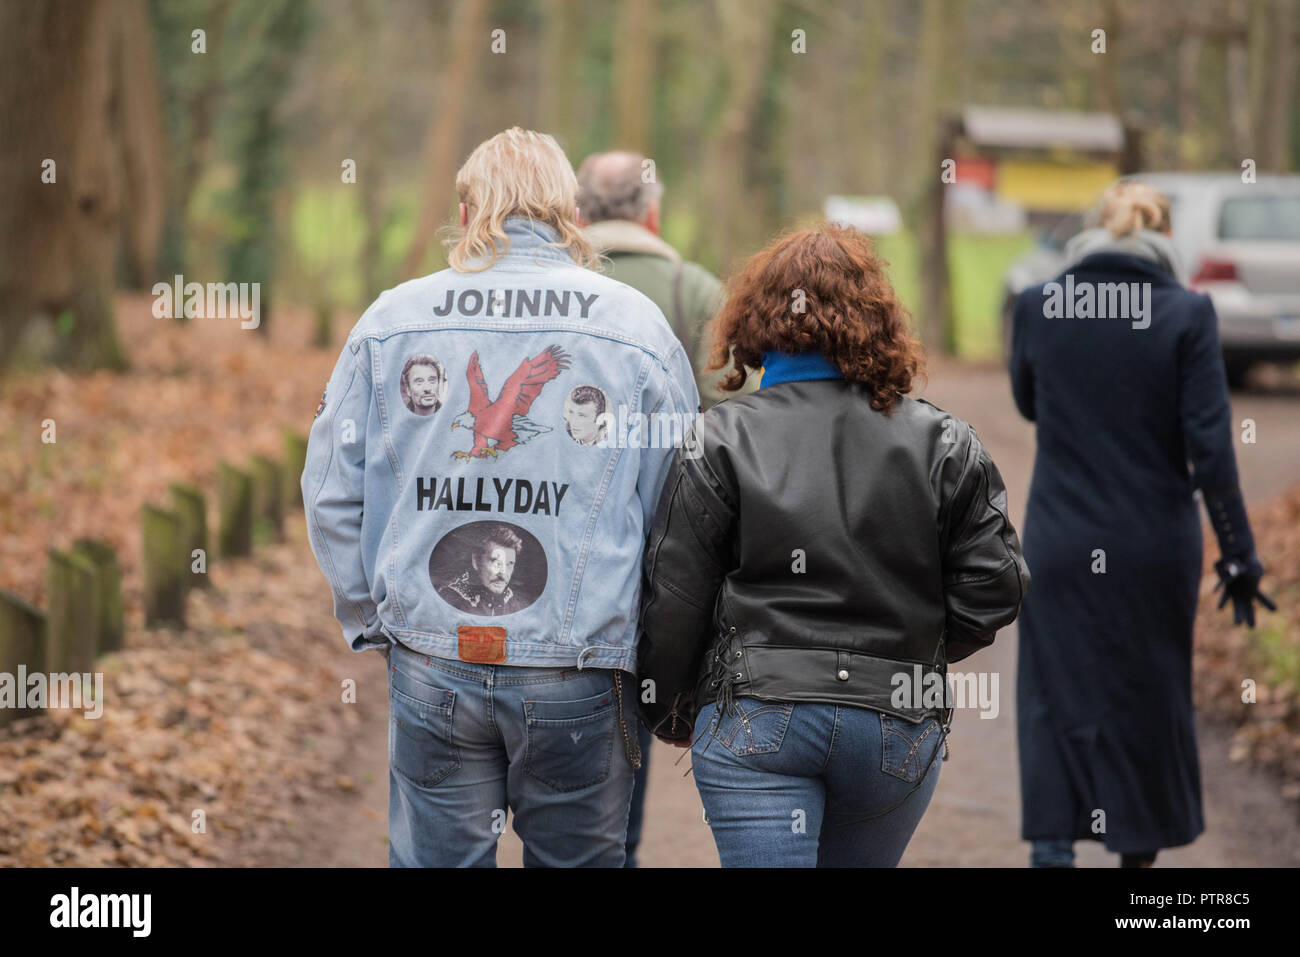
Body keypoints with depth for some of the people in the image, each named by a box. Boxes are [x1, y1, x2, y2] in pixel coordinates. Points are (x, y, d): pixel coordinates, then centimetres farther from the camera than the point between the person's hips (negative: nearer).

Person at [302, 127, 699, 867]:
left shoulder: (392, 319, 5)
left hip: (432, 668, 1)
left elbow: (331, 493, 6)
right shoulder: (638, 326, 2)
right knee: (577, 859, 10)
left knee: (435, 859, 7)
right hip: (579, 669, -1)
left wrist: (372, 622, 16)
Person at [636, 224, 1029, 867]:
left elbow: (673, 602, -1)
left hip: (756, 720, -3)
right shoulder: (945, 446, 3)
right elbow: (992, 590, 3)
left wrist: (670, 712, 15)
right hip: (899, 724, 3)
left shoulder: (719, 441, -3)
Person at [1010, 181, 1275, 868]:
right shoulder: (1186, 314, -9)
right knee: (1150, 702, 15)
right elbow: (1210, 446, -10)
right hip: (1155, 547, 0)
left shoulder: (1036, 306, -4)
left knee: (1057, 702, 8)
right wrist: (1238, 551, -4)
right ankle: (1139, 847, 25)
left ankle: (1052, 847, -7)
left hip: (1060, 546, 0)